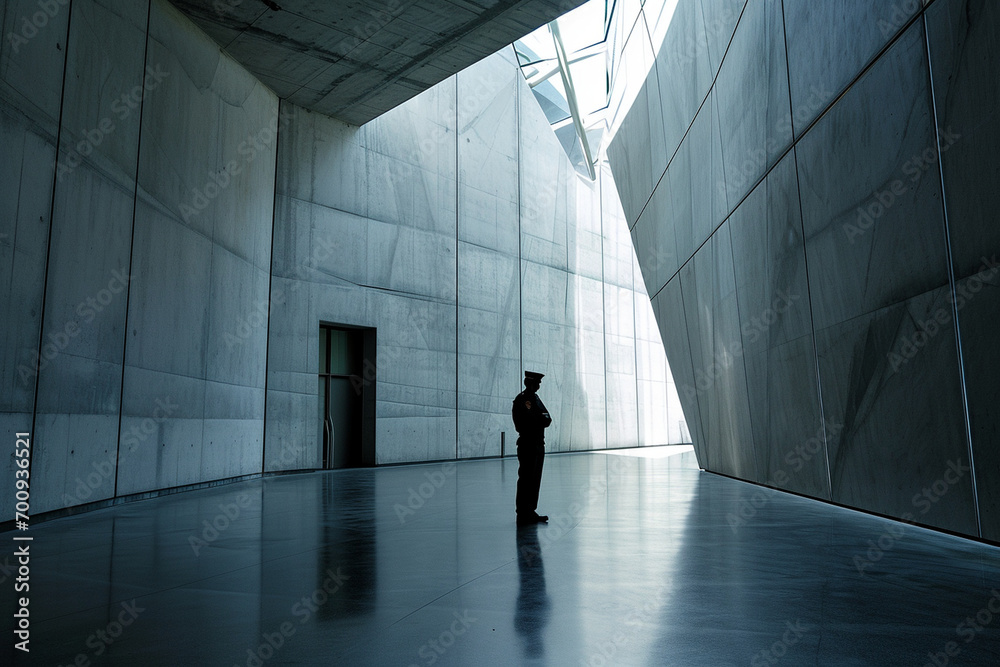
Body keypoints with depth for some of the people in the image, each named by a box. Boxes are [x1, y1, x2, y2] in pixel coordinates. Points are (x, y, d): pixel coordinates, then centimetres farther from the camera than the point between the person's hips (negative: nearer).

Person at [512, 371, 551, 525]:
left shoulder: (536, 399, 18)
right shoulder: (521, 399, -8)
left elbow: (548, 420, 11)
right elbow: (529, 421, -20)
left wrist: (537, 419, -9)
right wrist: (542, 419, -8)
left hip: (539, 444, 9)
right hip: (527, 444, -9)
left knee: (535, 480, 11)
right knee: (526, 480, -7)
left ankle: (531, 513, 18)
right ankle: (523, 515, -2)